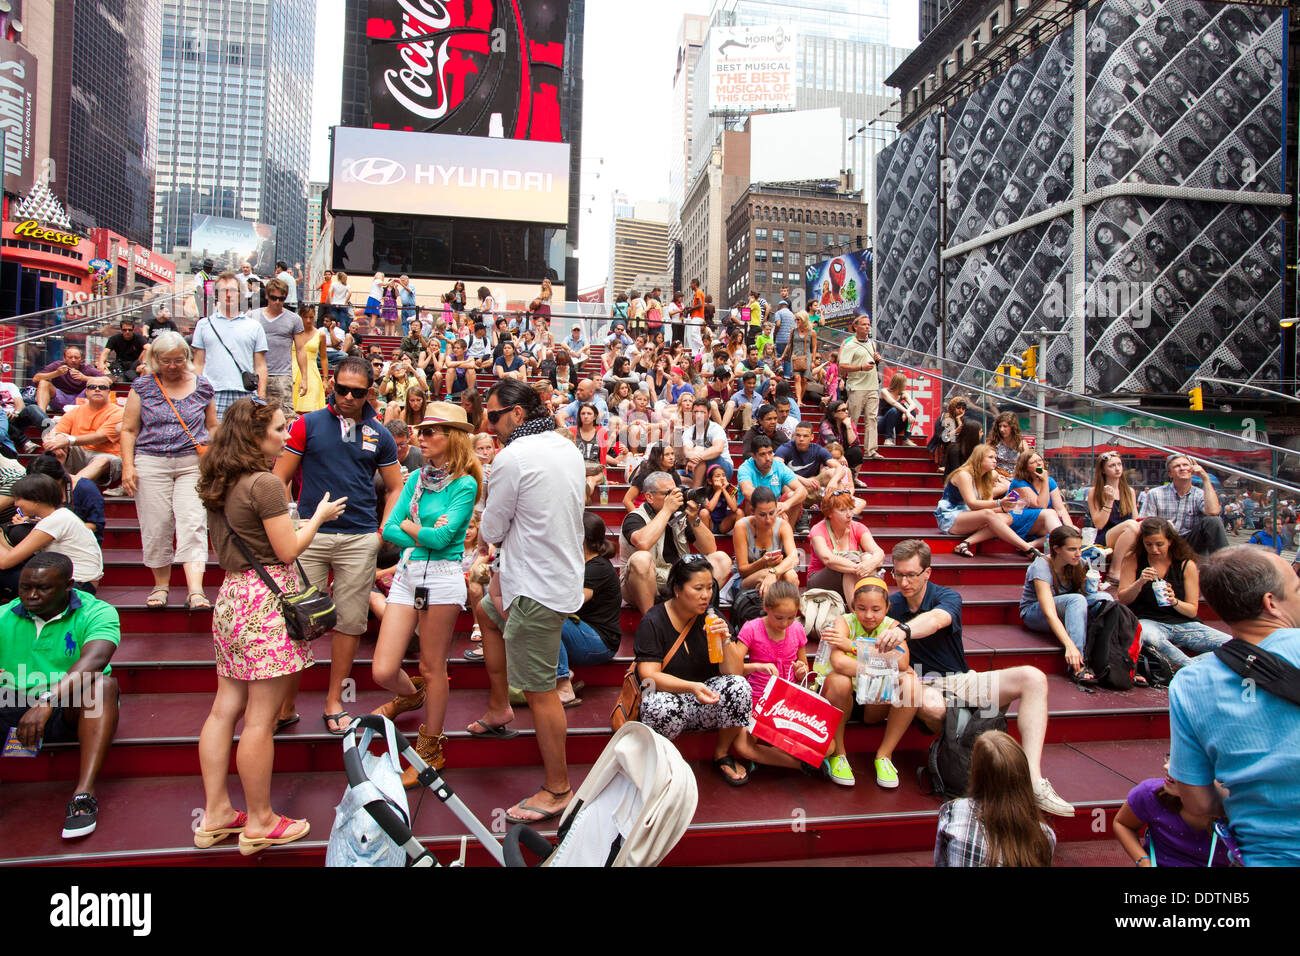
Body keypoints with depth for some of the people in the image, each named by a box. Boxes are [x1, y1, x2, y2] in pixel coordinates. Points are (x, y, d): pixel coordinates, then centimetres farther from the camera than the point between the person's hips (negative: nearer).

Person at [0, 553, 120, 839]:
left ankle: (83, 794, -38)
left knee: (104, 684, -32)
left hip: (75, 711, -3)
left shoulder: (96, 612, -7)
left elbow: (93, 660, -26)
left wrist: (47, 700, -39)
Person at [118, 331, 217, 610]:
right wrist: (128, 466, -2)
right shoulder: (143, 386, 6)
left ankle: (195, 590, -19)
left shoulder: (201, 386, 8)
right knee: (156, 526, 2)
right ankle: (161, 584, 20)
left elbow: (212, 426, 16)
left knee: (192, 523, -12)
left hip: (193, 463, -1)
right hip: (151, 463, 1)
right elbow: (128, 430, 7)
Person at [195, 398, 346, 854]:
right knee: (261, 718, 1)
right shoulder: (265, 483, -16)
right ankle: (260, 822, 13)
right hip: (268, 600, -9)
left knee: (226, 708, 14)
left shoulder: (219, 484, 11)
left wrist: (295, 519, 18)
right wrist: (319, 515, 1)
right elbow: (288, 549, -13)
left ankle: (216, 813, 24)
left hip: (231, 595, 9)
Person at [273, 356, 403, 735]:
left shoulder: (379, 435, 8)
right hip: (309, 535, -1)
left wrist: (383, 532, 5)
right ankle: (286, 703, 15)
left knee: (349, 623, 6)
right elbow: (279, 479, 4)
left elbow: (394, 488, 15)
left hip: (359, 540, 2)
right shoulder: (308, 425, 3)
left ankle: (334, 701, 20)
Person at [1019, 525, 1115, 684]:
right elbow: (1049, 613, -36)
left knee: (1104, 597, -20)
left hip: (1066, 610, 6)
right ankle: (1077, 666, -41)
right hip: (1034, 614, -6)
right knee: (1077, 600, -34)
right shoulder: (1041, 567, -25)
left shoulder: (1078, 564, -5)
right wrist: (1069, 646, -46)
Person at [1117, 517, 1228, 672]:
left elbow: (1192, 611, 4)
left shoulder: (1186, 564, 4)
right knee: (1150, 637, -40)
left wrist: (1175, 601, -18)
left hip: (1182, 623, 3)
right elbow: (1122, 600, -1)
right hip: (1147, 620, -3)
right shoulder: (1134, 559, 2)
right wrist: (1140, 582, -18)